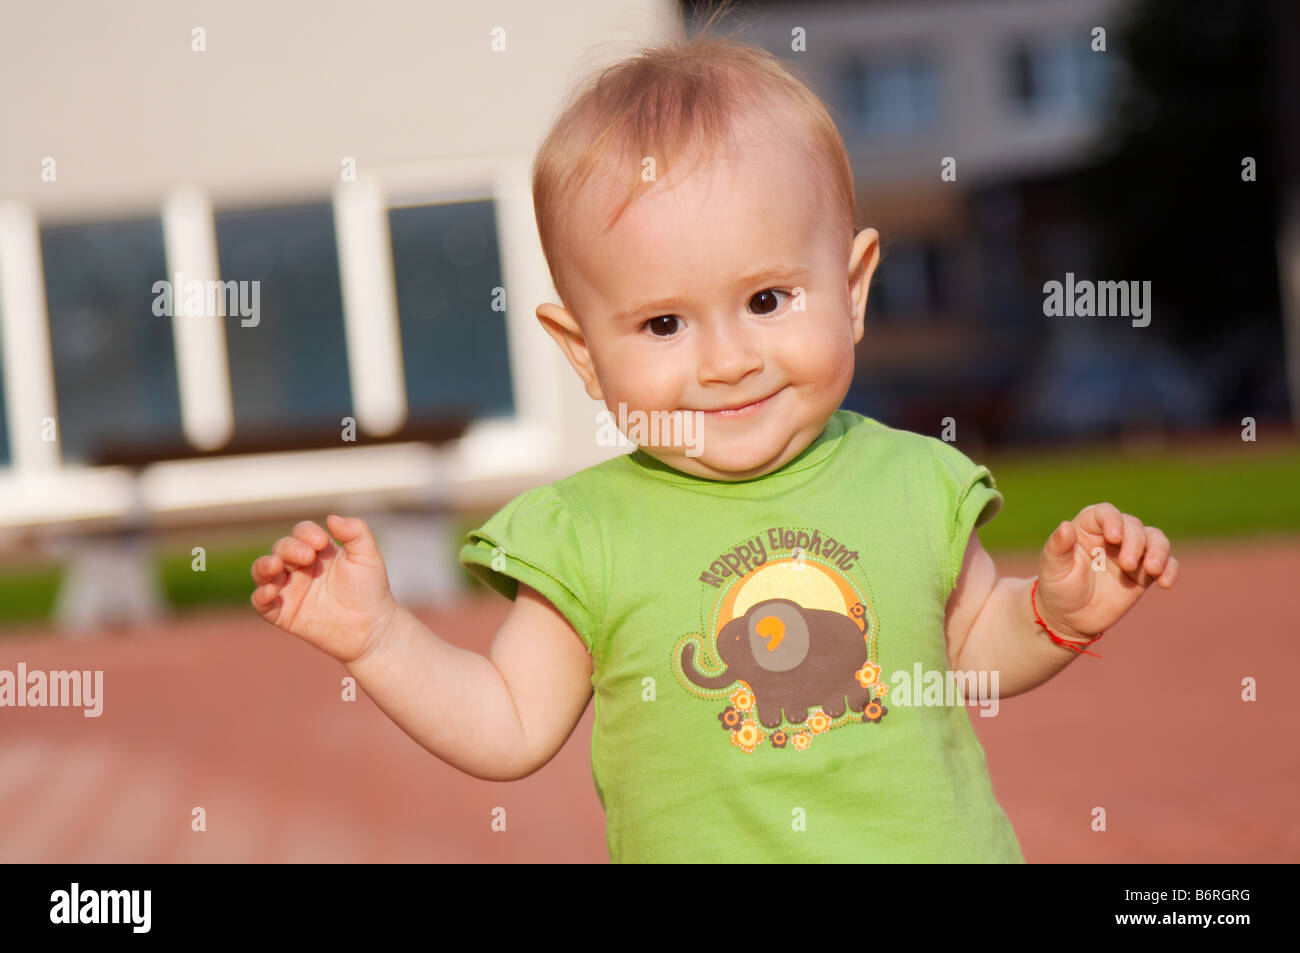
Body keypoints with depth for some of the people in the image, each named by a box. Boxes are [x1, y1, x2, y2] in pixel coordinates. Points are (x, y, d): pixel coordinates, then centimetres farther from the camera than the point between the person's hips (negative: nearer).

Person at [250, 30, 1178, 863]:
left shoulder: (914, 481, -5)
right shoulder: (584, 537, -11)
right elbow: (512, 728, -3)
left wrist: (1058, 612, -7)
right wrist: (377, 636, -14)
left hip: (942, 846, 0)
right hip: (705, 852, 0)